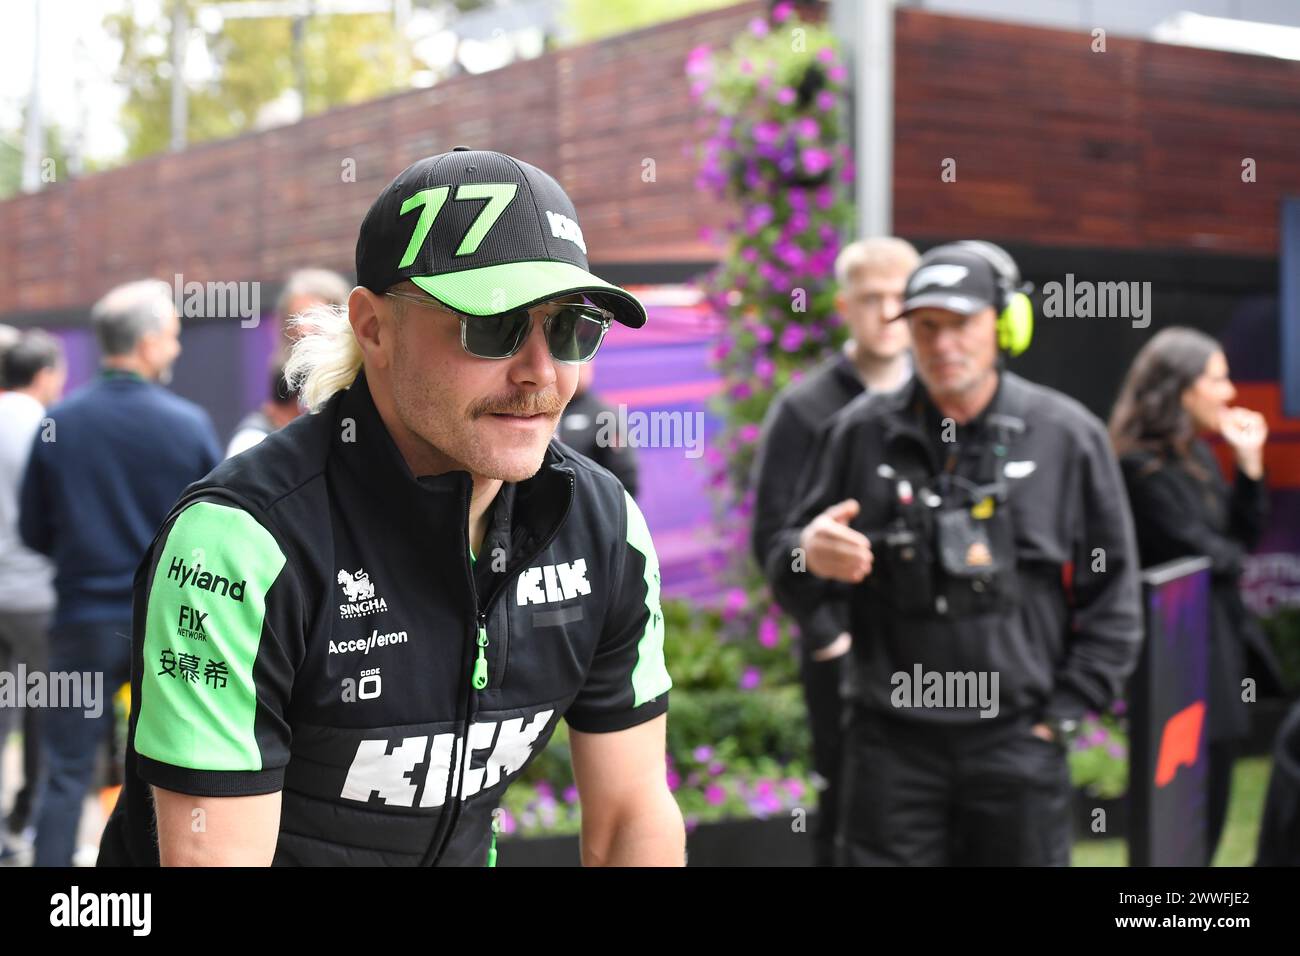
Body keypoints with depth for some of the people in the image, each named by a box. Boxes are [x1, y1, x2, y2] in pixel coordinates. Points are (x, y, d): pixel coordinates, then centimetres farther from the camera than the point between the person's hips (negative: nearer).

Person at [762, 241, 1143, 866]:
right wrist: (808, 557, -17)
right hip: (891, 740, 0)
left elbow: (1113, 594, 4)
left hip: (1017, 739, 0)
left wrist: (1060, 716, -1)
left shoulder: (1066, 436, 1)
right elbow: (784, 574, 7)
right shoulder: (862, 432, 2)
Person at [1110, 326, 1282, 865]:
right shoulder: (1142, 467, -16)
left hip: (1220, 638, 9)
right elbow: (1198, 553, -17)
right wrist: (1230, 560, 4)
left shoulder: (1197, 456, 12)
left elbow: (1244, 536, 12)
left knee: (1209, 810, 13)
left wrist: (1249, 462, 2)